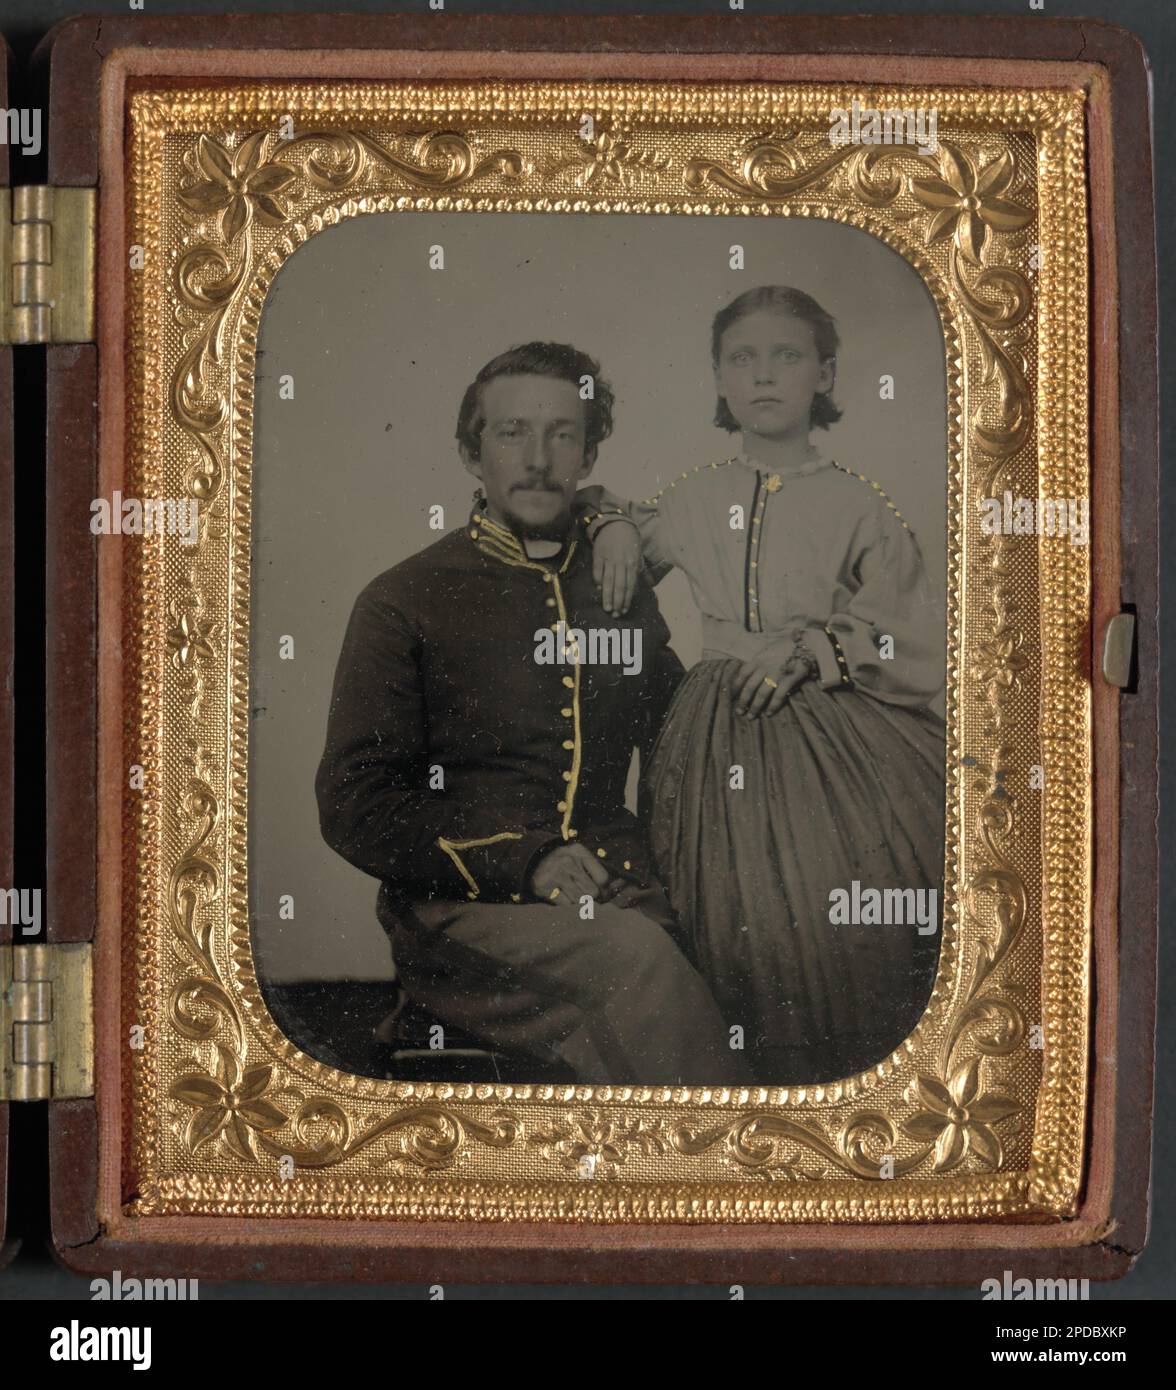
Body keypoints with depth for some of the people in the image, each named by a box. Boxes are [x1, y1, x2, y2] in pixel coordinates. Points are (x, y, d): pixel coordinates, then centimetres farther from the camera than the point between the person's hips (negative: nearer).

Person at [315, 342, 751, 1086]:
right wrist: (524, 863, -10)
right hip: (460, 907, -3)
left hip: (616, 893, 4)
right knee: (638, 956, -34)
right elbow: (356, 806, 0)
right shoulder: (402, 601, 6)